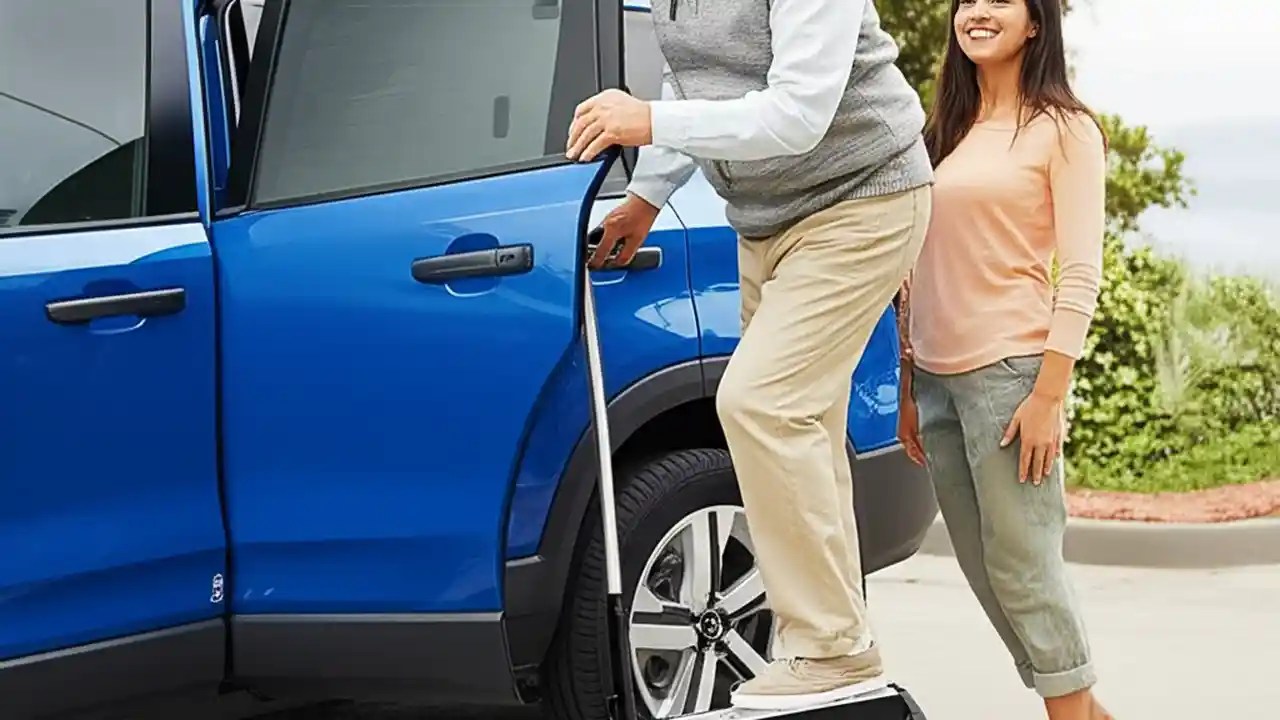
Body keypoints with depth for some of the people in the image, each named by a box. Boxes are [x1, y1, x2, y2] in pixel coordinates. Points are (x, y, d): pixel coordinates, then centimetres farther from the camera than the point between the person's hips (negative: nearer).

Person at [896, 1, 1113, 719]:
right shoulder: (944, 133, 15)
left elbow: (1080, 275, -8)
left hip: (1010, 370, -6)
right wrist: (909, 388, 14)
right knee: (986, 572, 8)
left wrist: (1049, 395, -15)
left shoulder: (1063, 129, -2)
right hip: (938, 377, 7)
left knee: (1022, 568, -5)